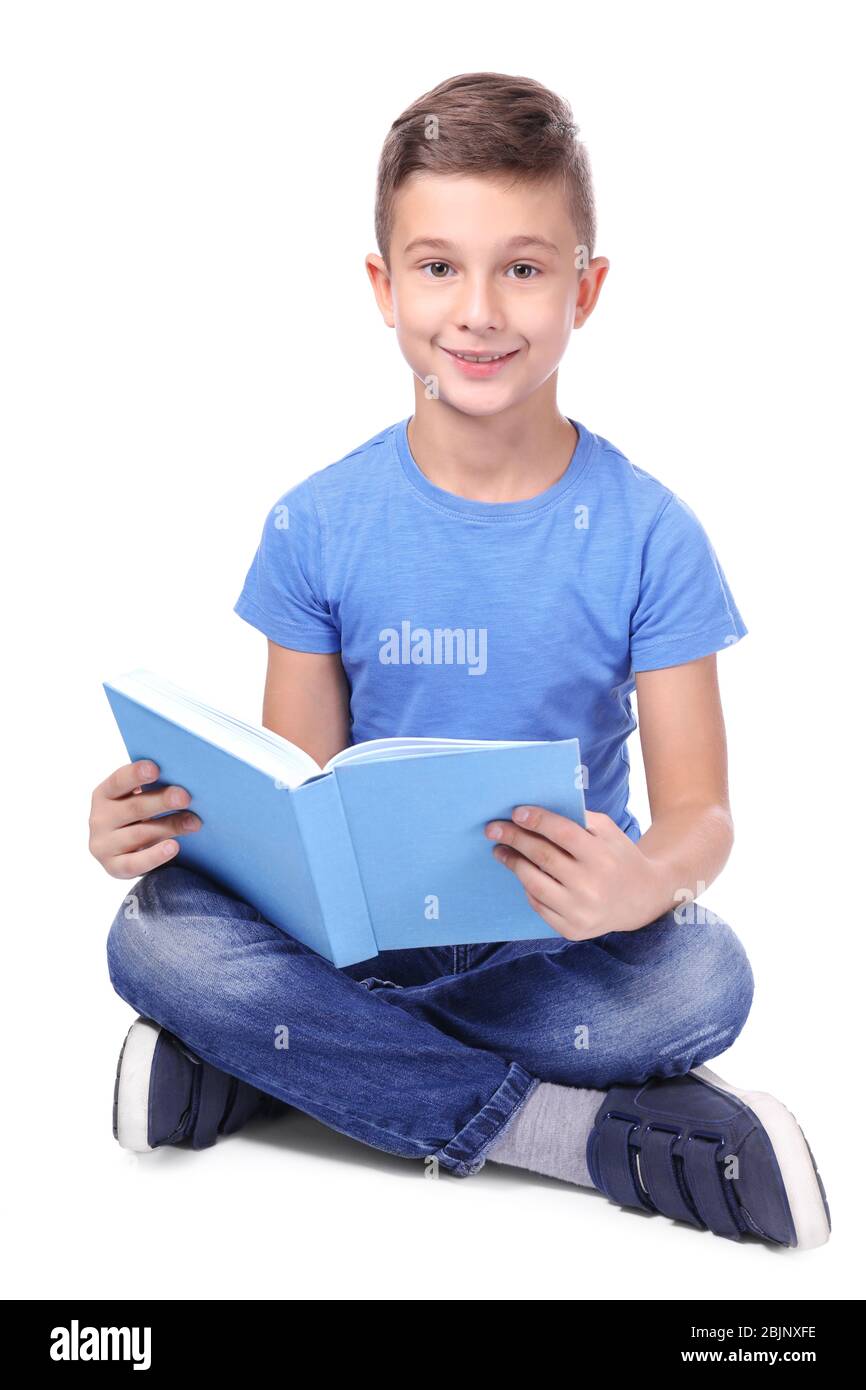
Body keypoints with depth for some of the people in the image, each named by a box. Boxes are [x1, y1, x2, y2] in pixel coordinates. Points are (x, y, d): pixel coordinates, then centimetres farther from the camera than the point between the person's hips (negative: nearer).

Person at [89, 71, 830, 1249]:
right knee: (156, 937, -26)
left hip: (560, 935, -1)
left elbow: (700, 809, -7)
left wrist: (646, 882, -32)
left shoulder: (647, 535, -6)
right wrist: (165, 818, -20)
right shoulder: (320, 526, -2)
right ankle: (571, 1129, -19)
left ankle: (266, 1060, -17)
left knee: (703, 977, -32)